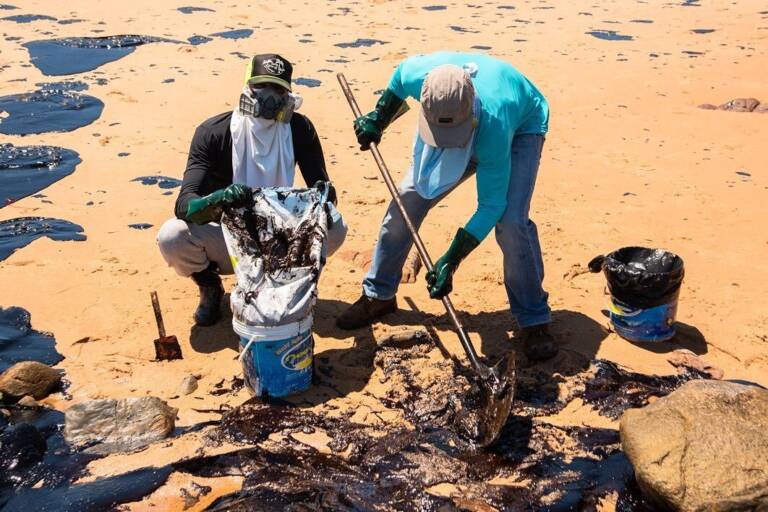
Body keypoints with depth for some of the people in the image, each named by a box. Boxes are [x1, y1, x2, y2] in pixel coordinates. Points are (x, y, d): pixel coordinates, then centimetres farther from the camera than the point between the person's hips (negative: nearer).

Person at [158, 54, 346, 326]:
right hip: (227, 239, -2)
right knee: (172, 236, -31)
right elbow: (184, 204, -26)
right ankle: (210, 285, 4)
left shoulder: (299, 129, -10)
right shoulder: (213, 132, -18)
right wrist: (218, 200, -50)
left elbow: (322, 187, -9)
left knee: (334, 227, -24)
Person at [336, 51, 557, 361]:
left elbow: (491, 205, -36)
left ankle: (534, 321, -6)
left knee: (511, 222, -26)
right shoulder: (419, 74, -36)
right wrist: (378, 119, -3)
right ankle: (378, 295, 13)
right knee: (407, 200, -4)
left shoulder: (492, 124, -45)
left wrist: (451, 261, -38)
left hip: (520, 127, -4)